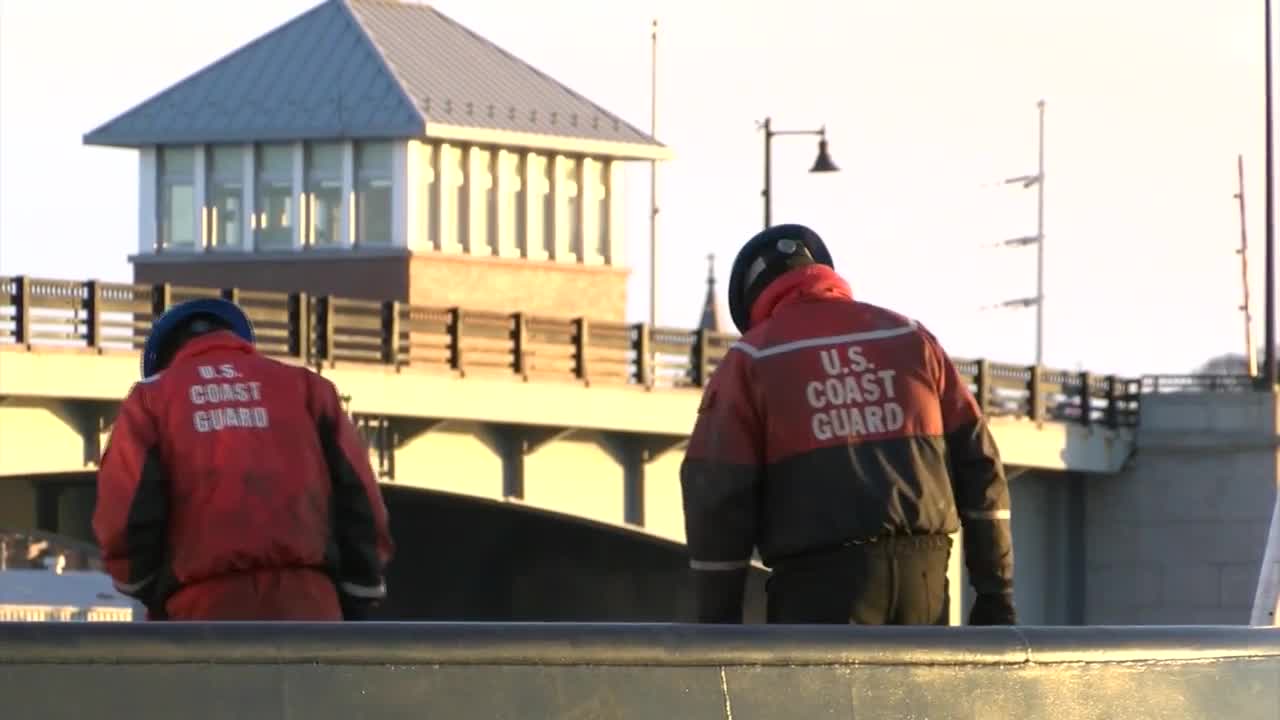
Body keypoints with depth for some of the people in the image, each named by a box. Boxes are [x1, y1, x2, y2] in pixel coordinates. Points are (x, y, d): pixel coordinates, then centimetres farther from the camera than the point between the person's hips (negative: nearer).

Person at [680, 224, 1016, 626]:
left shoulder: (752, 361, 4)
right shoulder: (909, 339, 15)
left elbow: (717, 498, -1)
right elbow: (977, 462, 11)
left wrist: (717, 623, 3)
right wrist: (995, 592, 12)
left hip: (822, 583, -4)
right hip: (921, 576, 4)